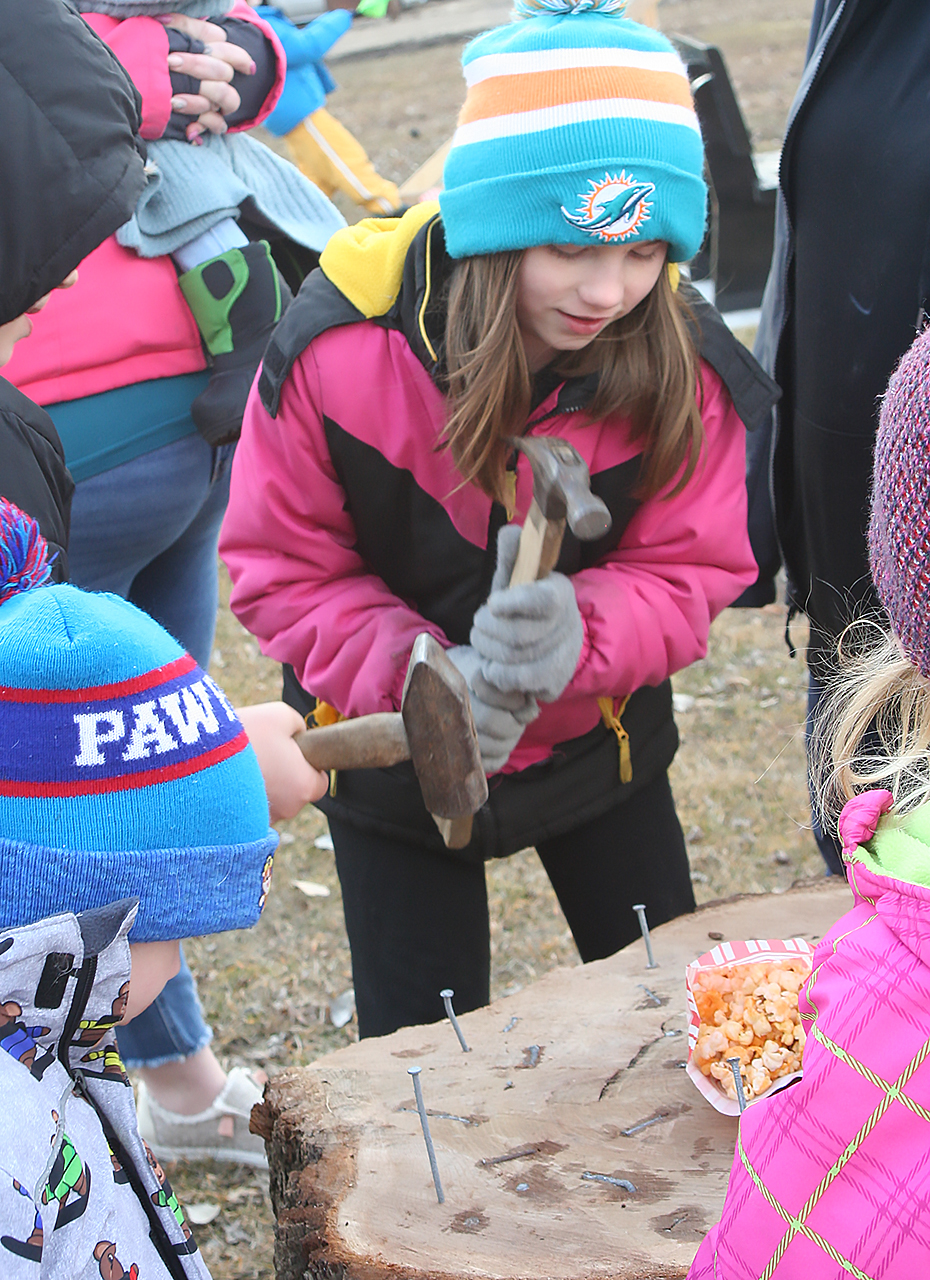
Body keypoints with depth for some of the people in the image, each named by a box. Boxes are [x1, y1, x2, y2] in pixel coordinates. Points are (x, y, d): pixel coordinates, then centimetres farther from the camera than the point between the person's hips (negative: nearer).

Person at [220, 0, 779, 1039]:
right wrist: (414, 672, -33)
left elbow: (690, 570, -15)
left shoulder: (682, 364, -22)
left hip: (595, 743, 2)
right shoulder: (338, 342, -26)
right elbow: (280, 564, -16)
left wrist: (576, 633, -38)